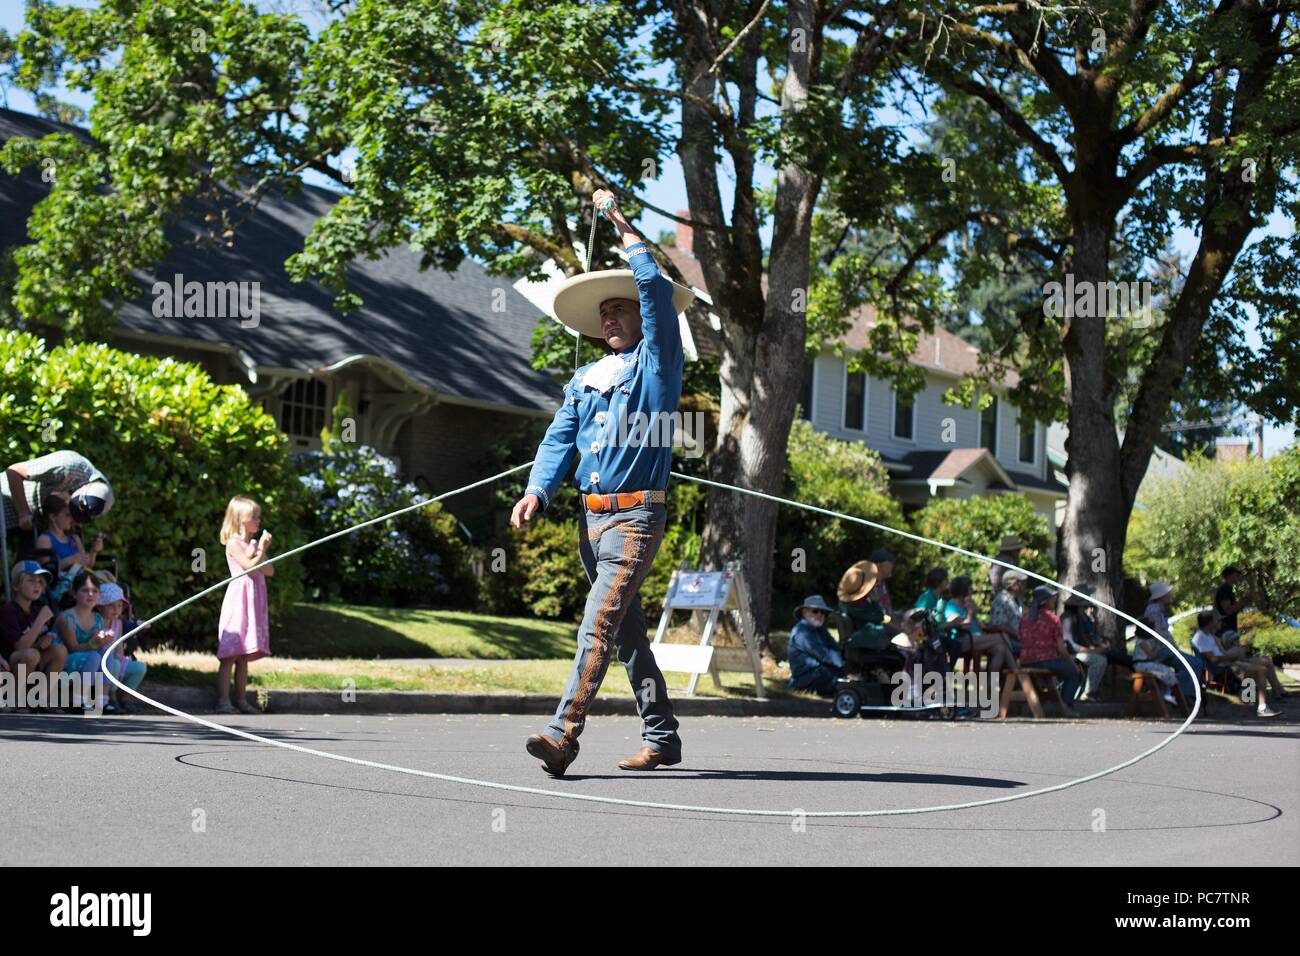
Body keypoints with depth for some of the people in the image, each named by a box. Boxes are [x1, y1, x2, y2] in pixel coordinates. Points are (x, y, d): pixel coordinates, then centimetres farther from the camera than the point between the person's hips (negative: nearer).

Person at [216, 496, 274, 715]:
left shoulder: (254, 543, 17)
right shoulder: (234, 543, -5)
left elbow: (269, 570, 11)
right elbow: (250, 567, -16)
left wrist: (261, 549, -2)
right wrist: (261, 550, -6)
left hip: (254, 602, 8)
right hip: (239, 599, -8)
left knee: (244, 656, 9)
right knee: (230, 655, -9)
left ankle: (241, 700, 11)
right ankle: (223, 702, -11)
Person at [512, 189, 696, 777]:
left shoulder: (657, 362, 1)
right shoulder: (584, 380, 18)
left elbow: (656, 288, -10)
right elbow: (559, 439, 10)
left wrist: (620, 224, -4)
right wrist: (537, 492, -8)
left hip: (637, 514, -7)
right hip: (590, 514, 7)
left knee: (599, 624, -16)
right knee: (627, 629, 11)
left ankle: (563, 734, -23)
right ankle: (661, 737, 20)